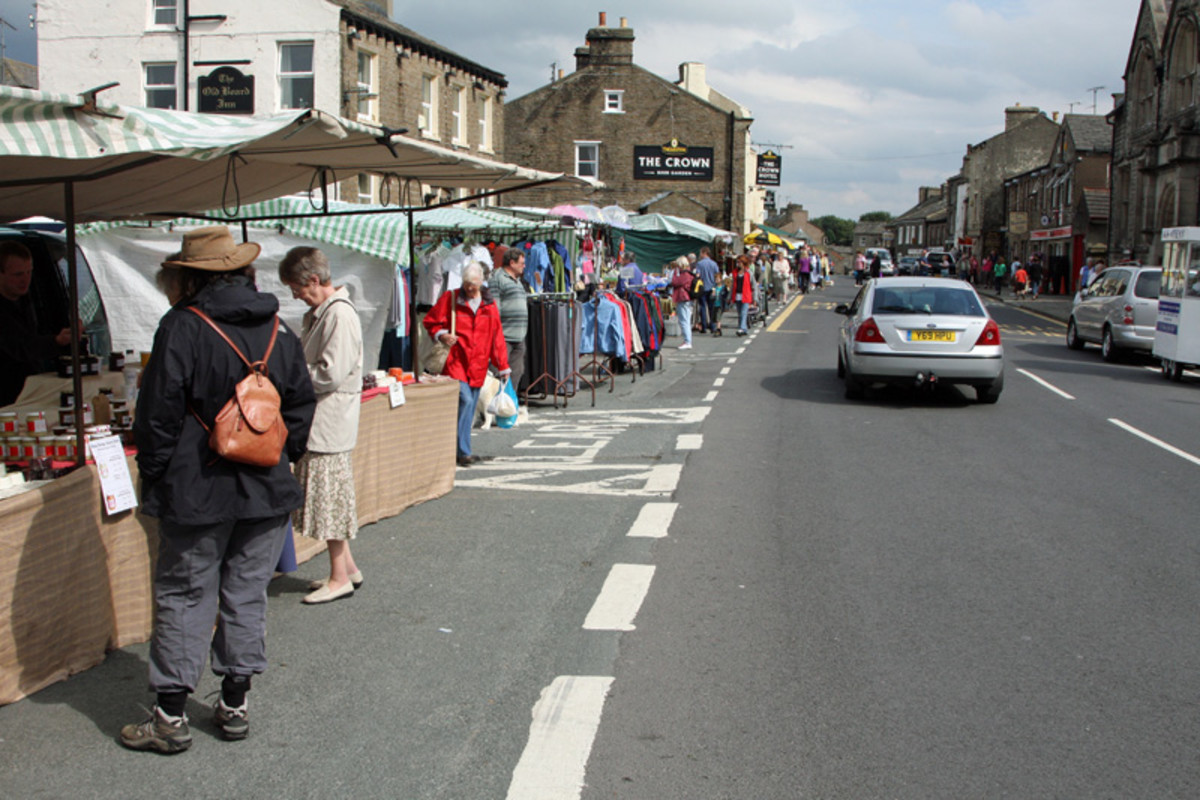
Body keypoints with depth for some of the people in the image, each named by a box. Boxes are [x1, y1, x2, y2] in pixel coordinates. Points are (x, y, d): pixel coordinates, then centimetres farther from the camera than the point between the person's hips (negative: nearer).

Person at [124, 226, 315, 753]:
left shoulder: (182, 327, -11)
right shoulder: (279, 329, 5)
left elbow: (159, 412, -11)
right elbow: (301, 403, 10)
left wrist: (152, 475, 0)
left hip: (198, 491, -4)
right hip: (267, 491, 5)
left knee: (183, 597, 4)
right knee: (247, 593, 12)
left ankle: (171, 716, 10)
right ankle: (234, 705, 20)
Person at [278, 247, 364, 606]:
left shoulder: (339, 315, -18)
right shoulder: (319, 313, 14)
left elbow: (330, 374, -22)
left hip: (330, 423, -10)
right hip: (317, 423, 10)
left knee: (330, 499, -2)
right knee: (329, 499, 15)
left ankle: (340, 579, 8)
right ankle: (347, 567, 25)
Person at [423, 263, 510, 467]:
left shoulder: (489, 304, 11)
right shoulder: (450, 299, 1)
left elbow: (497, 336, 14)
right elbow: (431, 322, 8)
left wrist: (503, 366, 14)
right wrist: (441, 335, -14)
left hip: (477, 365, 4)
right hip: (455, 362, -4)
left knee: (470, 409, 8)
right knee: (465, 400, -19)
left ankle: (462, 450, 19)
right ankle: (463, 452, -16)